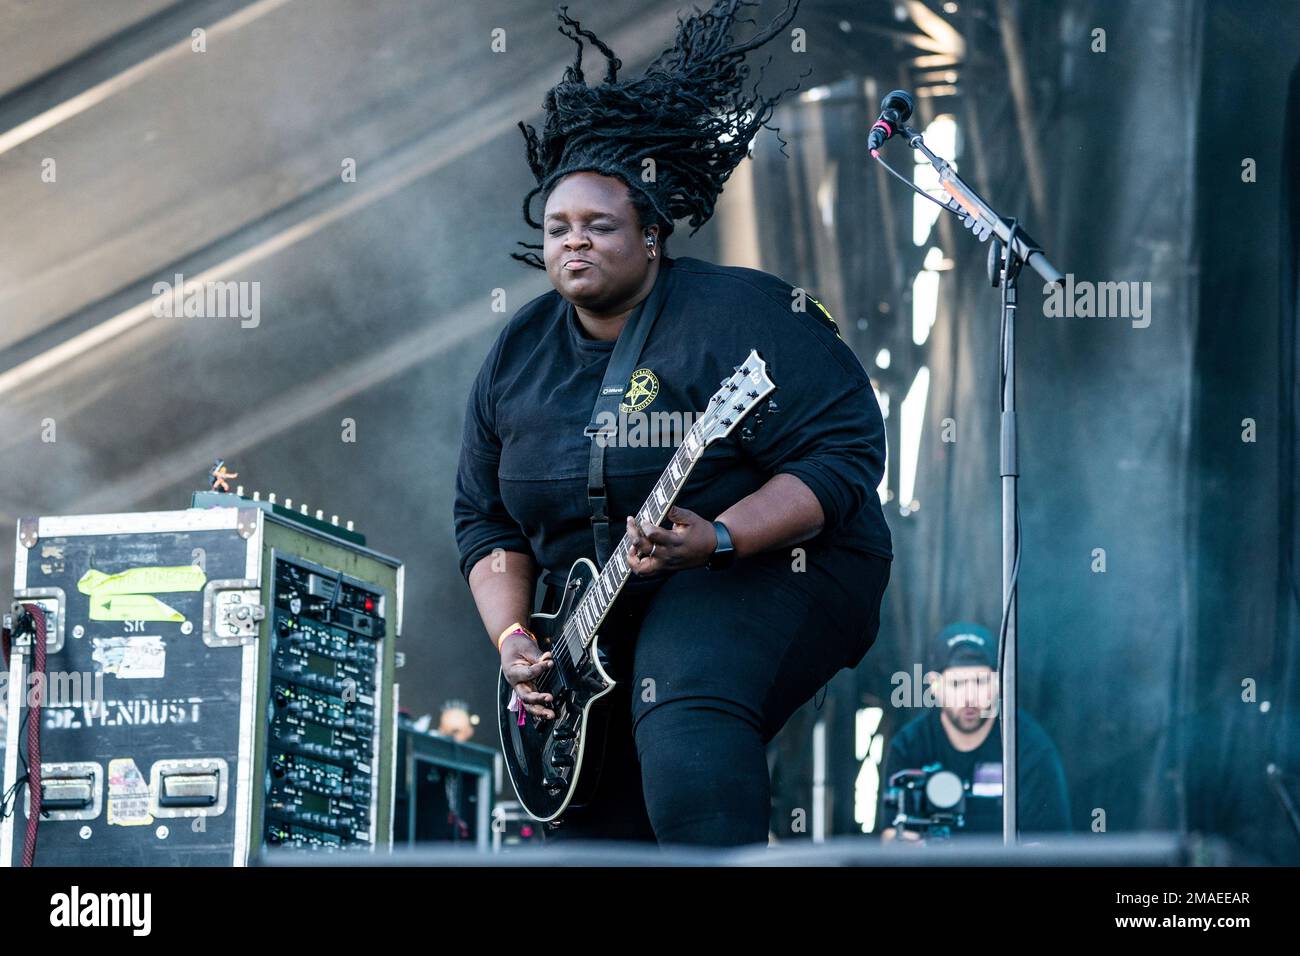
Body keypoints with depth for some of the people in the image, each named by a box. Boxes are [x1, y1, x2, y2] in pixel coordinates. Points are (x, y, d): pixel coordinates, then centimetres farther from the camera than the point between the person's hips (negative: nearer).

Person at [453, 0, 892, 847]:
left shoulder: (740, 316, -14)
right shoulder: (518, 356, 7)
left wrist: (714, 541, -32)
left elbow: (846, 453, -21)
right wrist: (512, 637, -5)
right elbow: (484, 516, 12)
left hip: (773, 568, -7)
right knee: (588, 831, 7)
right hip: (606, 617, 7)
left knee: (685, 728, -35)